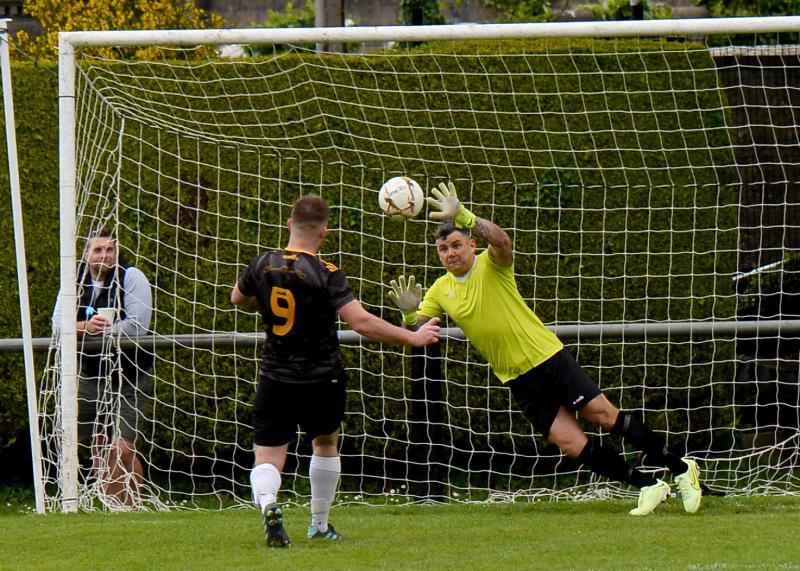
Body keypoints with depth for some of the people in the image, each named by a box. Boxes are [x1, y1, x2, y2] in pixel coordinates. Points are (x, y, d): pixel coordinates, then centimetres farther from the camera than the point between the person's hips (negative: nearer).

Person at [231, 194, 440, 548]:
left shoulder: (264, 265, -3)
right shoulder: (326, 275, -16)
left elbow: (238, 299, 17)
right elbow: (362, 322, -23)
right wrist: (413, 338, -14)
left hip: (275, 379, 1)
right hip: (321, 379, -1)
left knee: (268, 457, -1)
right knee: (326, 443, 25)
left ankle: (267, 505, -34)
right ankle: (320, 524, 33)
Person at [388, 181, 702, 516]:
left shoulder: (491, 265, -9)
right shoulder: (440, 291, 5)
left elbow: (501, 241, -32)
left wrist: (463, 217, -47)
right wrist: (409, 314, -22)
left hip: (550, 359, -4)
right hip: (520, 382, 4)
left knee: (606, 416, -7)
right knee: (572, 445, -7)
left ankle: (681, 469, 8)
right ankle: (648, 487, 4)